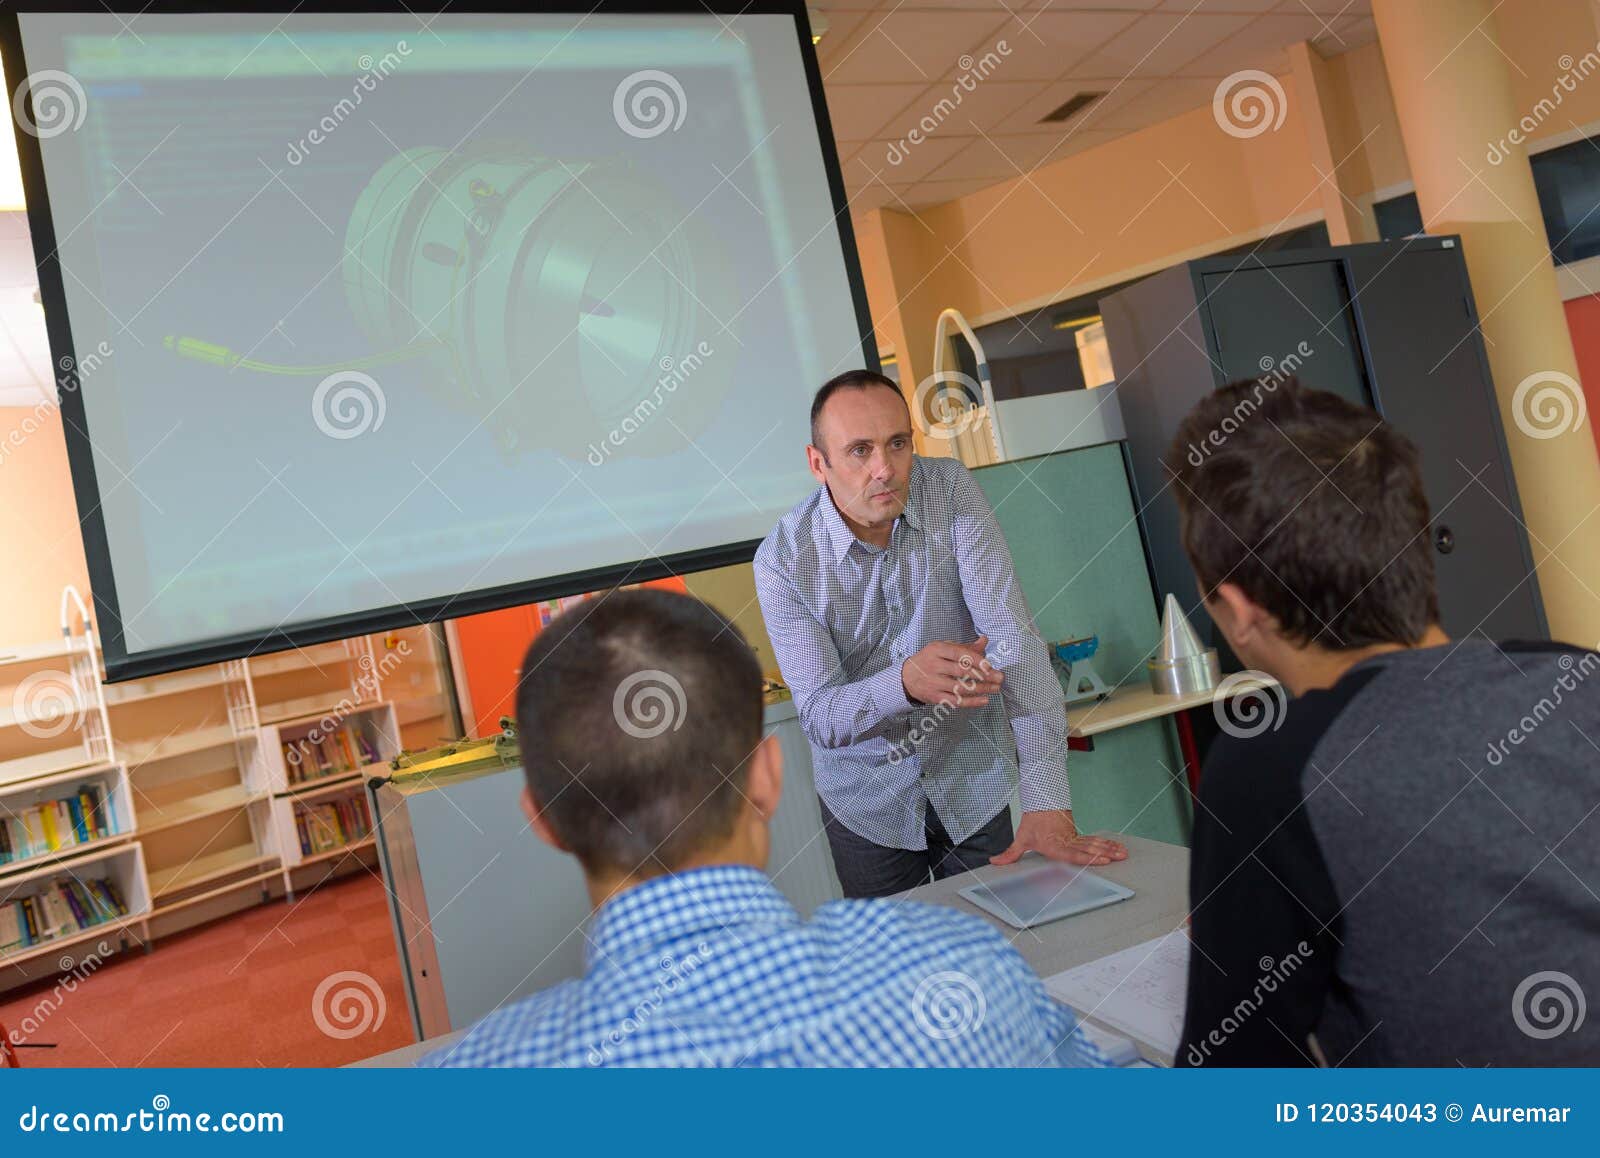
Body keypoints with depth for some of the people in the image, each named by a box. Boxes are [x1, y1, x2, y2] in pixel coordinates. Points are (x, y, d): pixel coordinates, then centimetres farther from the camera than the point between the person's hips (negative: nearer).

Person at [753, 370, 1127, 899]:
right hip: (868, 802, -1)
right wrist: (905, 682, -41)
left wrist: (1047, 803, -31)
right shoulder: (783, 559, -18)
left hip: (972, 783, 1)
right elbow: (819, 717, -19)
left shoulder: (951, 490, -16)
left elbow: (1012, 636, -23)